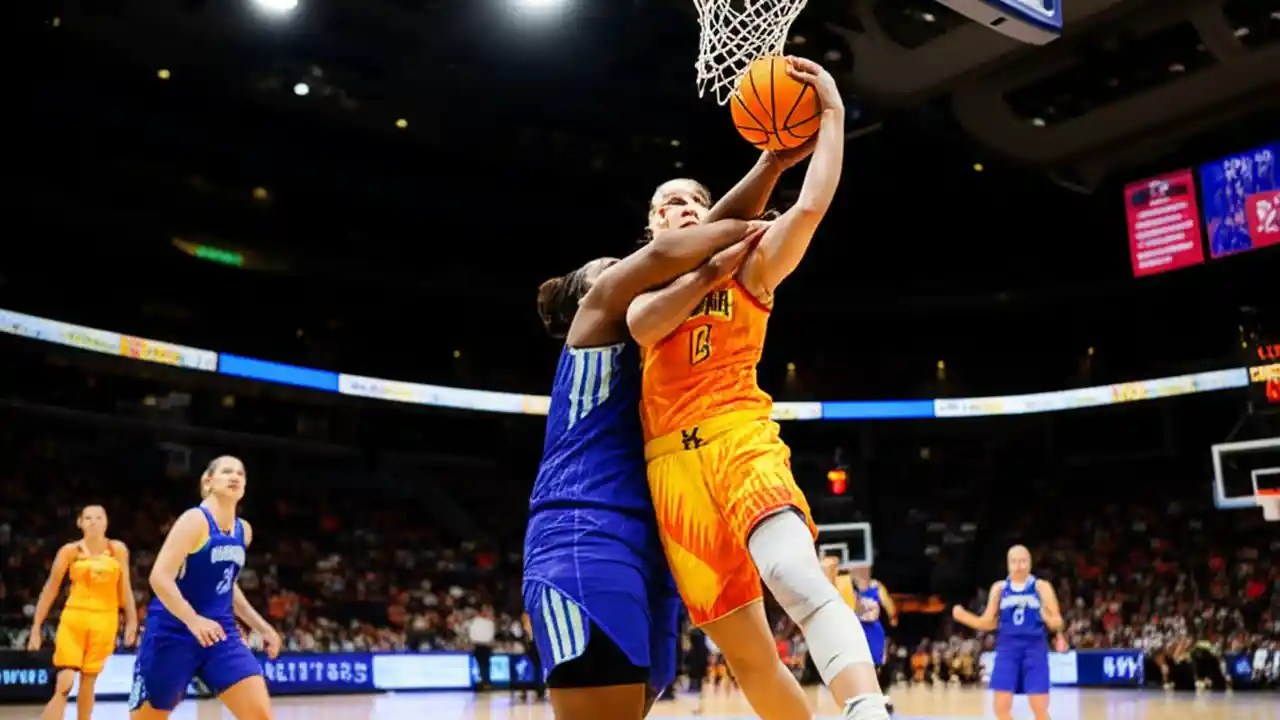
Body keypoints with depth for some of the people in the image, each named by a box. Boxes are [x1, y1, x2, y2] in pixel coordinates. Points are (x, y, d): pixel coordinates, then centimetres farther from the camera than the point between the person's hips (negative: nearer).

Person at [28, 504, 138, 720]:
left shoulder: (118, 550, 2)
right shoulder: (70, 551, -3)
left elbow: (124, 588, 8)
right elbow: (50, 589, 0)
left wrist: (132, 621, 3)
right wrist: (36, 627, -3)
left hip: (104, 620, 2)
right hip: (74, 617, -2)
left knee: (88, 683, 8)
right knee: (64, 684, -12)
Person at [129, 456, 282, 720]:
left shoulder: (244, 531, 10)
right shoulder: (195, 520, -12)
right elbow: (160, 577, -23)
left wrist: (262, 627, 19)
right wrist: (193, 620, -37)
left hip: (219, 632, 6)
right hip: (174, 632, -6)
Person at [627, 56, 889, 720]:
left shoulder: (748, 271, 14)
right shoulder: (643, 292, 22)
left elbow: (811, 206, -4)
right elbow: (644, 326, -4)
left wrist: (831, 115, -6)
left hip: (739, 441, -3)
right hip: (672, 468, 4)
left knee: (795, 576, -33)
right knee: (746, 653, 5)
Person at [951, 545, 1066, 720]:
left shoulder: (1041, 587, 0)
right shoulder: (999, 588, 7)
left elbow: (1057, 623, -1)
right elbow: (988, 623, 10)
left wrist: (1048, 618, -24)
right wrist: (962, 616, -5)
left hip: (1035, 649, -2)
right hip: (1007, 650, 2)